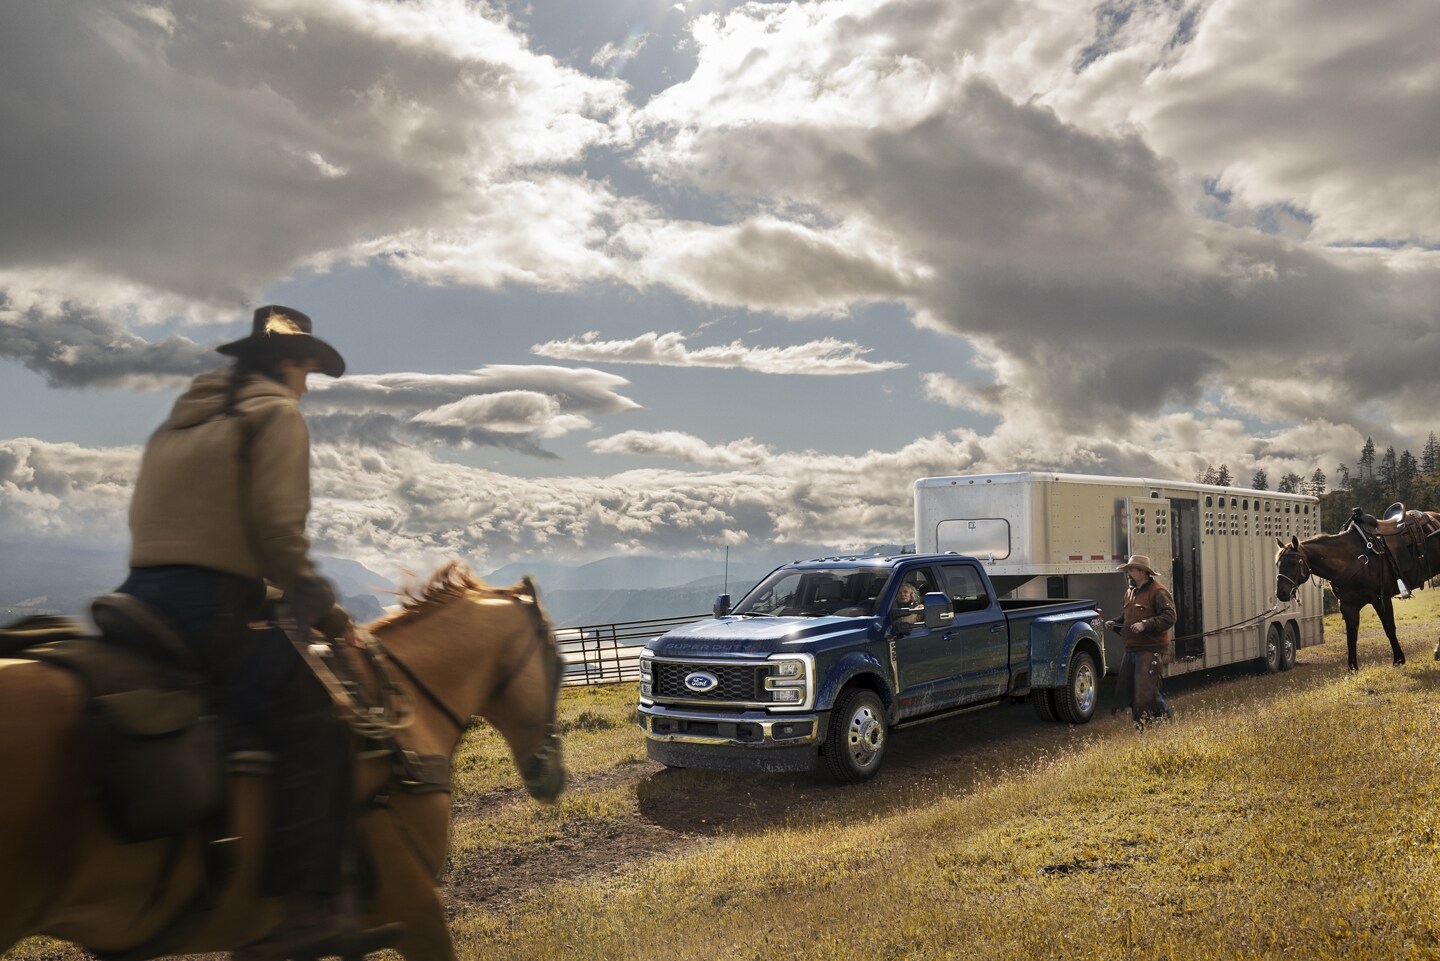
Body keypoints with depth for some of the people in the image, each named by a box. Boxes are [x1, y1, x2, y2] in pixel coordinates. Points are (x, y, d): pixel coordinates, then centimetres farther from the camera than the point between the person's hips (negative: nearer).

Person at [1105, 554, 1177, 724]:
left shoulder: (1157, 592, -9)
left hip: (1151, 651, -9)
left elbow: (1169, 617, -19)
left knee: (1145, 693, -12)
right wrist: (1114, 624, 8)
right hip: (1131, 650, 9)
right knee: (1124, 691, 10)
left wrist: (1145, 624, -26)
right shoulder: (1130, 593, 18)